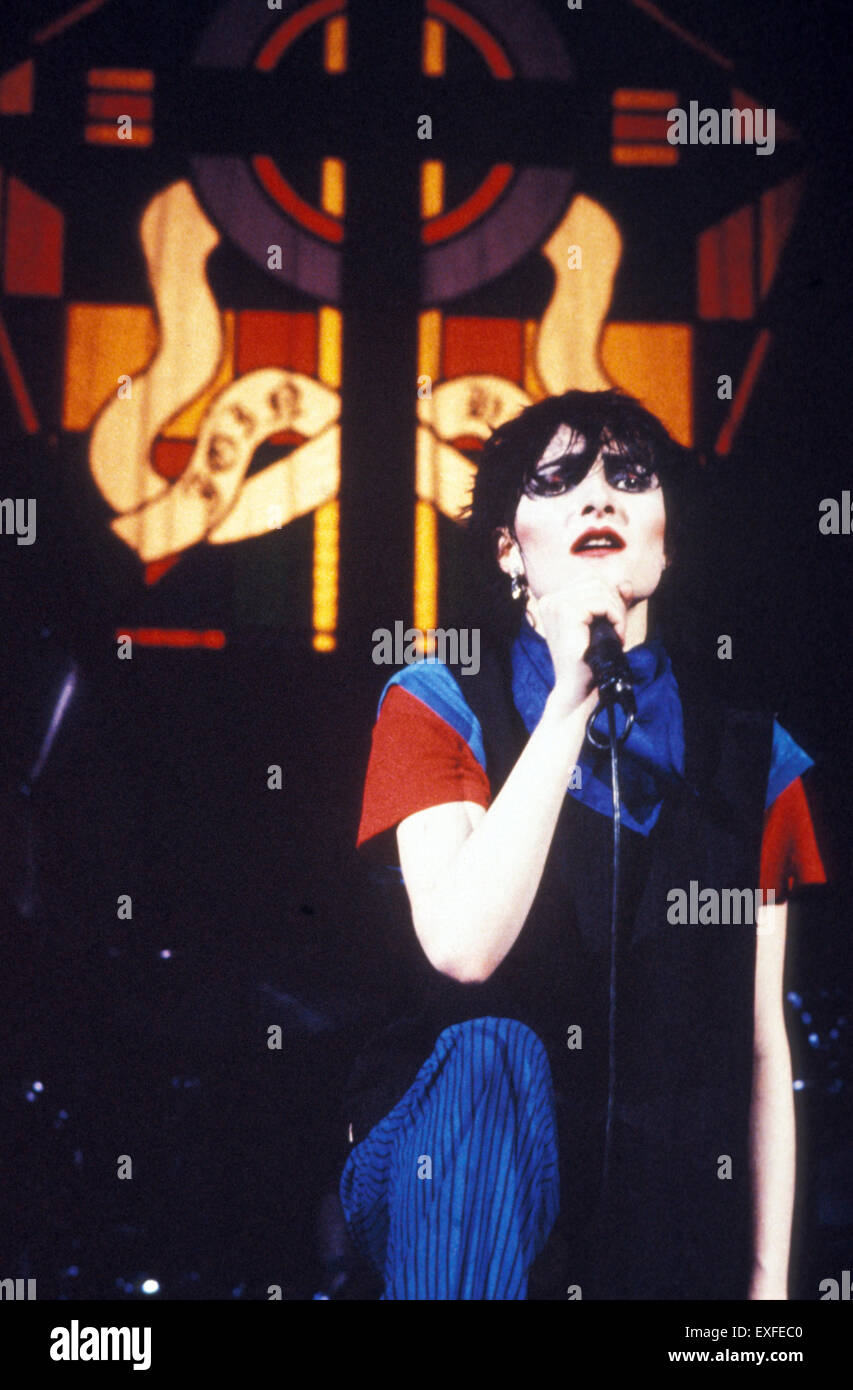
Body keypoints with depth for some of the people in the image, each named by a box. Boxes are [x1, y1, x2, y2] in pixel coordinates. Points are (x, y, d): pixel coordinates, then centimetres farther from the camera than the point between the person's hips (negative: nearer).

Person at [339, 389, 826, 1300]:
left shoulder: (752, 757, 8)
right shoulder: (440, 706, 1)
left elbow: (764, 1045, 7)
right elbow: (464, 947, -17)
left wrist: (770, 1279, 4)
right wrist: (572, 700, -18)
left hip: (676, 1222, 4)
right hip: (467, 1190, -3)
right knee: (489, 1054, -30)